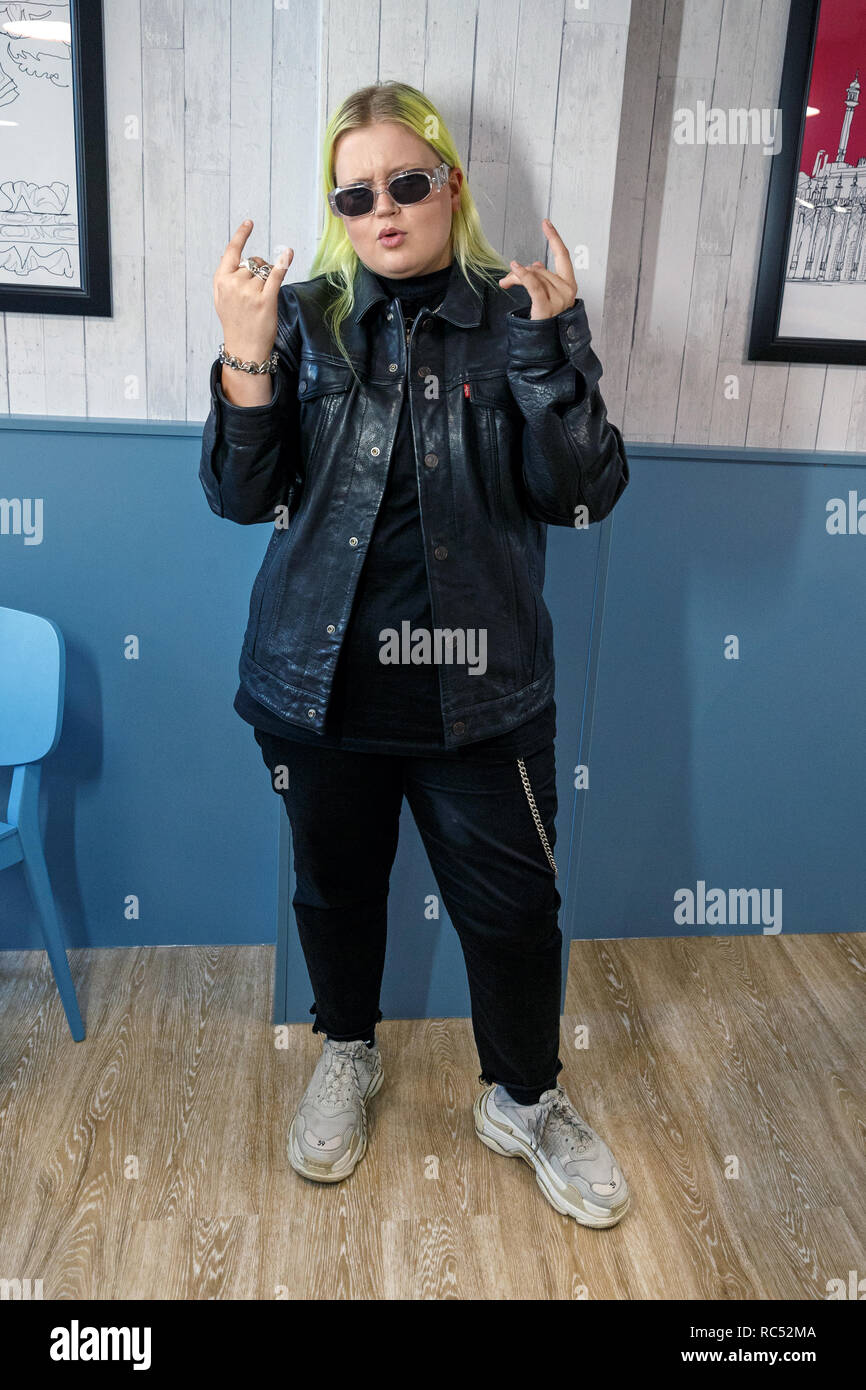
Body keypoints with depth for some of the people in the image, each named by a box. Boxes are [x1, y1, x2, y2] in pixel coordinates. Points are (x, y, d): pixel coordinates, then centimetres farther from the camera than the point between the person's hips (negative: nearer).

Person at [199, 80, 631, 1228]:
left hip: (480, 690, 0)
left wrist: (553, 353, -20)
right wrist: (246, 358, -18)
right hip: (323, 681, 1)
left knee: (513, 904, 10)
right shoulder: (305, 321, 1)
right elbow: (245, 497, -5)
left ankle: (525, 1100, 37)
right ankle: (348, 1054, 47)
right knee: (336, 886, 18)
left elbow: (583, 494, -9)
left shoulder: (516, 317, -1)